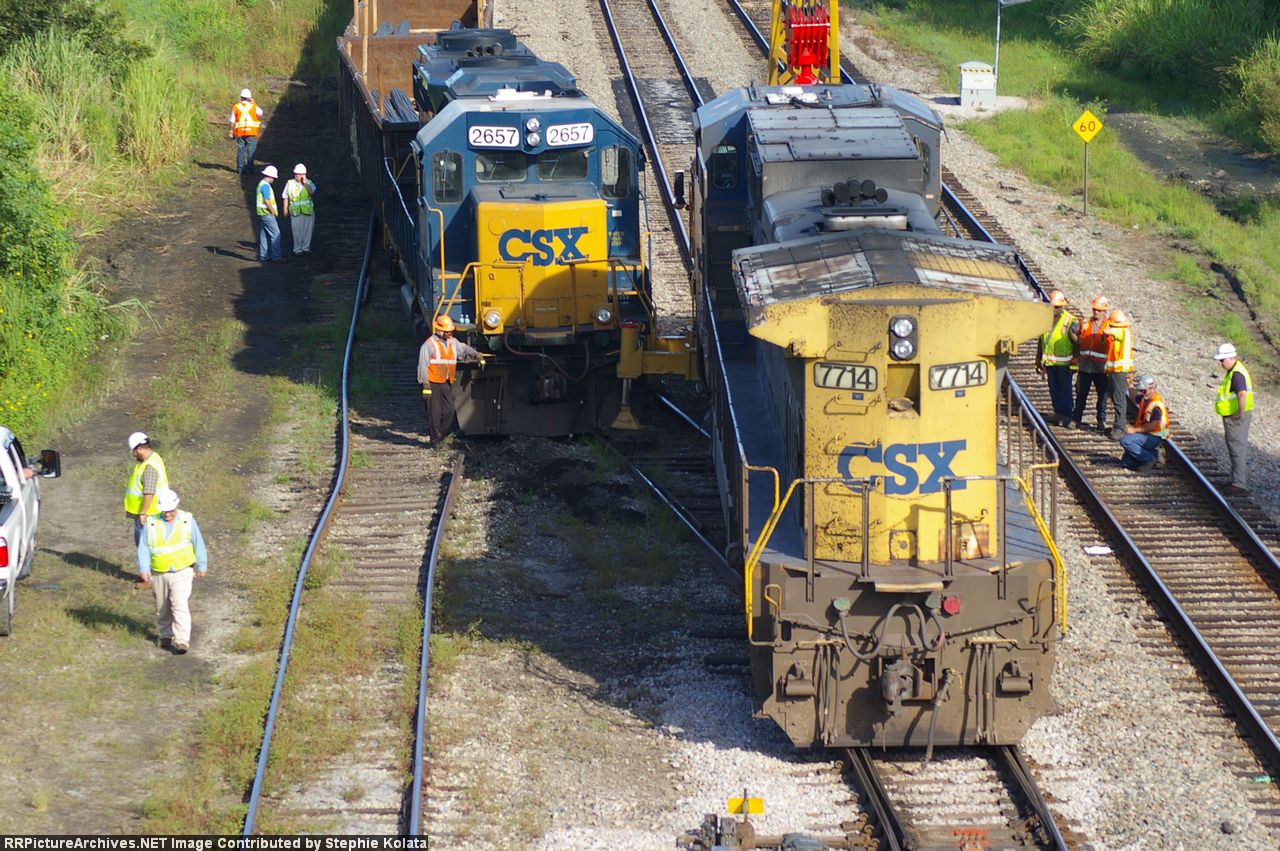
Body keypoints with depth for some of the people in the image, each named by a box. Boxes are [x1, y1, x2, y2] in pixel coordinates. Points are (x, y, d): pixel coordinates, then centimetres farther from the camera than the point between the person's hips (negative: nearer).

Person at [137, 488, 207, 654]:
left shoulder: (187, 520, -5)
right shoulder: (152, 523, -5)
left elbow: (198, 544, 4)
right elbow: (143, 548, -5)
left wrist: (202, 566, 8)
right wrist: (144, 570, -15)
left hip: (182, 573, -2)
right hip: (159, 574, 2)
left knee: (180, 605, -16)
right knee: (162, 608, 15)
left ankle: (182, 641, -18)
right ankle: (166, 635, 35)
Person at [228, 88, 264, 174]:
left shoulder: (235, 107, 1)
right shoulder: (253, 106, -4)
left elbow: (232, 121, 2)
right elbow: (260, 113, 13)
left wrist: (231, 131, 10)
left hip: (239, 133, 2)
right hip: (251, 132, -2)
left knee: (241, 150, 9)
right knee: (251, 151, 2)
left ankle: (240, 168, 10)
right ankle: (249, 168, -2)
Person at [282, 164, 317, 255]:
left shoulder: (309, 183, 5)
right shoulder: (290, 183, 3)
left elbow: (312, 192, -14)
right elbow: (285, 197, 7)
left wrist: (305, 183, -18)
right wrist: (285, 209, 4)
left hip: (308, 210, 1)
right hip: (295, 211, -1)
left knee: (308, 230, 3)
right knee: (297, 230, -1)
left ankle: (306, 247, 14)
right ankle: (297, 249, 7)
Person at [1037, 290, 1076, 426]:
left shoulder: (1070, 321, -9)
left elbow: (1077, 343, -6)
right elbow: (1041, 341, 17)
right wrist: (1039, 360, 17)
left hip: (1063, 363, -5)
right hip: (1049, 362, 5)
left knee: (1065, 389, 2)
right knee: (1054, 389, 11)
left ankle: (1066, 414, 11)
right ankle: (1058, 412, 21)